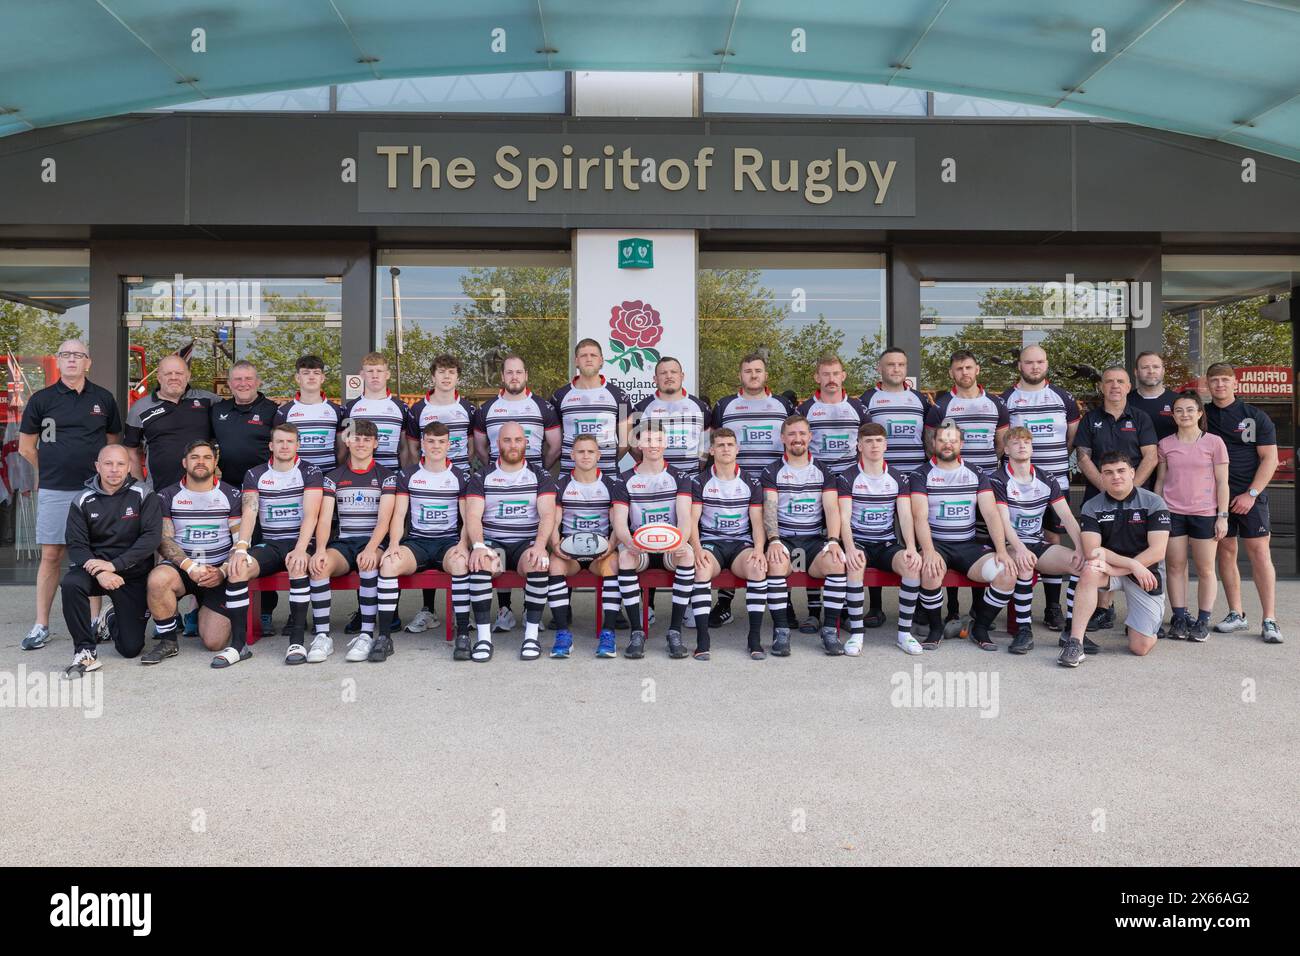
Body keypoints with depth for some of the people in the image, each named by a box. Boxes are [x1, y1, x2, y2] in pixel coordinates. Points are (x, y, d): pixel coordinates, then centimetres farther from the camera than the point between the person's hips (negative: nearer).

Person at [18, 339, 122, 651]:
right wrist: (50, 471, 10)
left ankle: (96, 619, 14)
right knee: (51, 555, 2)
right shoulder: (42, 399, 3)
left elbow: (113, 441, 16)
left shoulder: (104, 399, 7)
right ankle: (41, 625, 9)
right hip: (54, 491, -1)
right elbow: (26, 447, 9)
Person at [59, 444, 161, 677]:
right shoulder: (83, 501, -1)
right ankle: (85, 651, -19)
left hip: (134, 574, -1)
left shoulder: (143, 496, -6)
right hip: (94, 566, 1)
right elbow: (76, 545, -7)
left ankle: (116, 619, 35)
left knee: (131, 647, -2)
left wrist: (115, 565, -25)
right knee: (71, 583, -35)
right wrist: (99, 572, -26)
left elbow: (152, 537, -16)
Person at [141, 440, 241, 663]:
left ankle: (203, 611, 27)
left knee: (215, 642, -11)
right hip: (182, 567, 1)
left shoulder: (231, 495, 5)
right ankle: (168, 641, -13)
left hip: (219, 572, -1)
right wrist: (191, 567, -19)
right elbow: (163, 540, -3)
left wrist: (223, 571, -16)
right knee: (158, 579, -37)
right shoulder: (167, 496, 6)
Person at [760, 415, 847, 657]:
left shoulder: (824, 471, 13)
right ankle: (780, 631, -24)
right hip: (783, 539, -1)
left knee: (837, 562, -29)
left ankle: (830, 630, -18)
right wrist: (774, 540, -22)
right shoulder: (772, 472, 8)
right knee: (776, 563, -34)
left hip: (815, 539, 1)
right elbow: (769, 509, -4)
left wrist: (833, 541, -16)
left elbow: (832, 508, 2)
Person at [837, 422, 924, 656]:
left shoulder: (899, 478, 9)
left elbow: (906, 516, -1)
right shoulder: (848, 477, 1)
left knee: (913, 565, -29)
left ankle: (904, 633, -16)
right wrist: (850, 548, -27)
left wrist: (911, 548, -19)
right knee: (855, 564, -36)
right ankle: (856, 634, -28)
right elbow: (844, 518, -8)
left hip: (888, 545, 2)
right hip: (859, 543, -2)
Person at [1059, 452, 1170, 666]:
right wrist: (1132, 564, -24)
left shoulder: (1153, 503, -6)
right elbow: (1091, 550, -13)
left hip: (1147, 573, -1)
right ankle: (1074, 642, -34)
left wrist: (1115, 569, -22)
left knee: (1140, 647, -7)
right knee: (1090, 570, -37)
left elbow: (1157, 551, -14)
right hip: (1110, 570, 1)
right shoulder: (1091, 507, -2)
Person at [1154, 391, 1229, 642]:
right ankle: (1179, 619, 12)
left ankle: (1203, 621, 13)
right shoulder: (1165, 444, 5)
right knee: (1175, 567, 5)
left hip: (1204, 513, -2)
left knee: (1205, 569, 5)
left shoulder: (1214, 442, 0)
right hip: (1172, 513, 2)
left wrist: (1222, 516, -4)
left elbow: (1222, 482, 1)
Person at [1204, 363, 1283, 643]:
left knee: (1259, 551, -7)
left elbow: (1270, 459, -1)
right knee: (1226, 552, 5)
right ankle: (1236, 615, 14)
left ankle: (1269, 621, -4)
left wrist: (1250, 494, -10)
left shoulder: (1256, 417, 2)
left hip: (1250, 495, -2)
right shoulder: (1202, 415, 7)